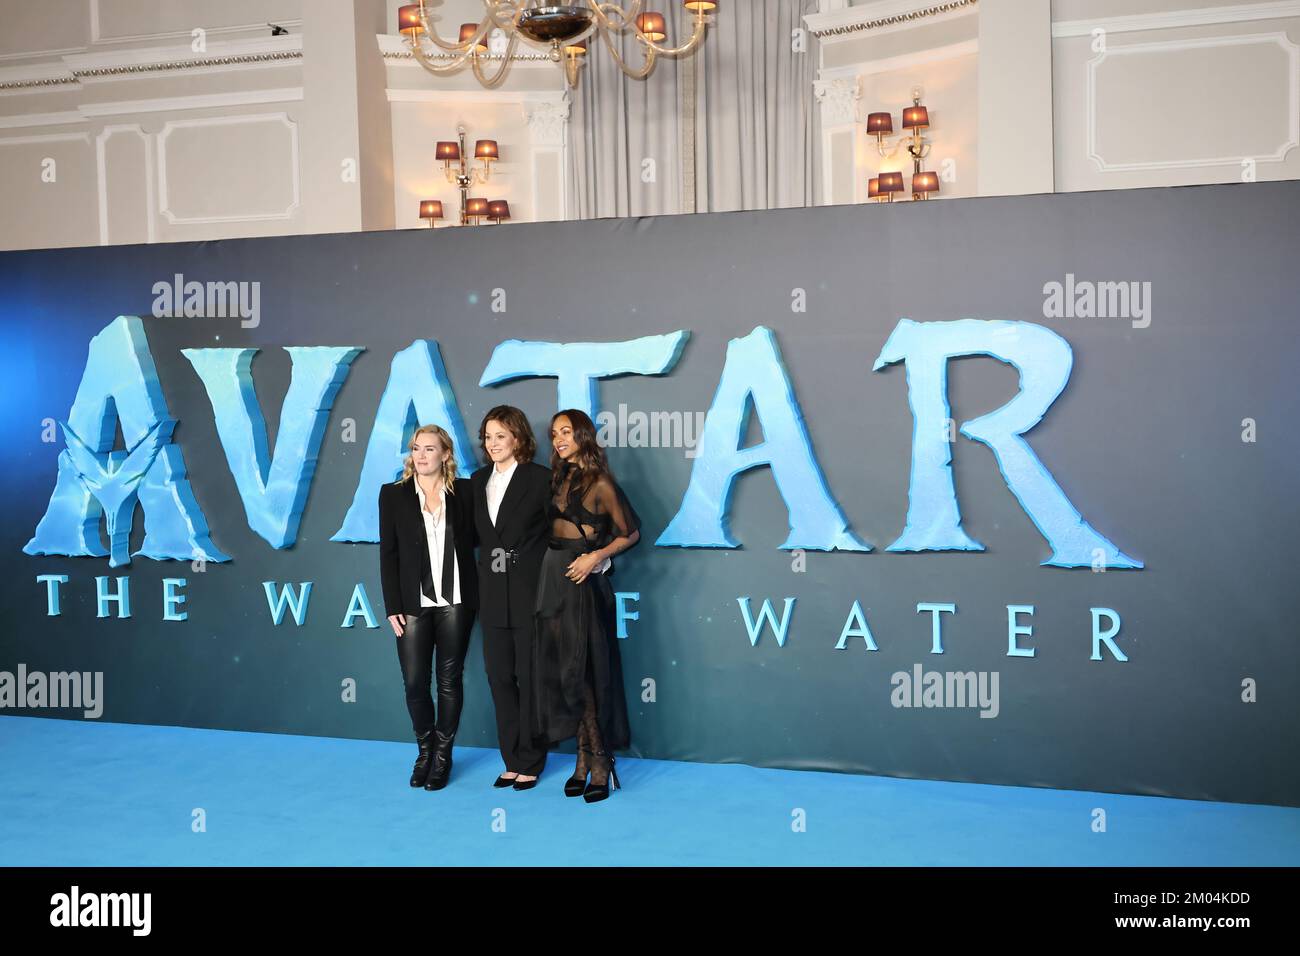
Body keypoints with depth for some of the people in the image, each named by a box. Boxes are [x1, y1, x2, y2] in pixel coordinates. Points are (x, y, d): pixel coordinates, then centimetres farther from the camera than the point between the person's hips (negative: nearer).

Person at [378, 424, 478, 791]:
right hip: (414, 603, 0)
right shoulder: (393, 495, 3)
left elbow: (474, 537, 10)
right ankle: (424, 750, 23)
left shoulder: (464, 491, 3)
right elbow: (388, 554, 1)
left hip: (455, 601, 0)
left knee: (450, 680, 7)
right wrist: (392, 607, -4)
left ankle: (443, 755, 20)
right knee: (415, 683, 2)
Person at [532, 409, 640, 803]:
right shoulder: (559, 478, 13)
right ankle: (584, 759, 13)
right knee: (561, 670, 6)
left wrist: (596, 556, -15)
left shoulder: (600, 483, -6)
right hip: (553, 577, 7)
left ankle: (599, 765, 2)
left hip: (582, 580, -7)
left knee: (584, 671, -5)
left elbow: (630, 532, -3)